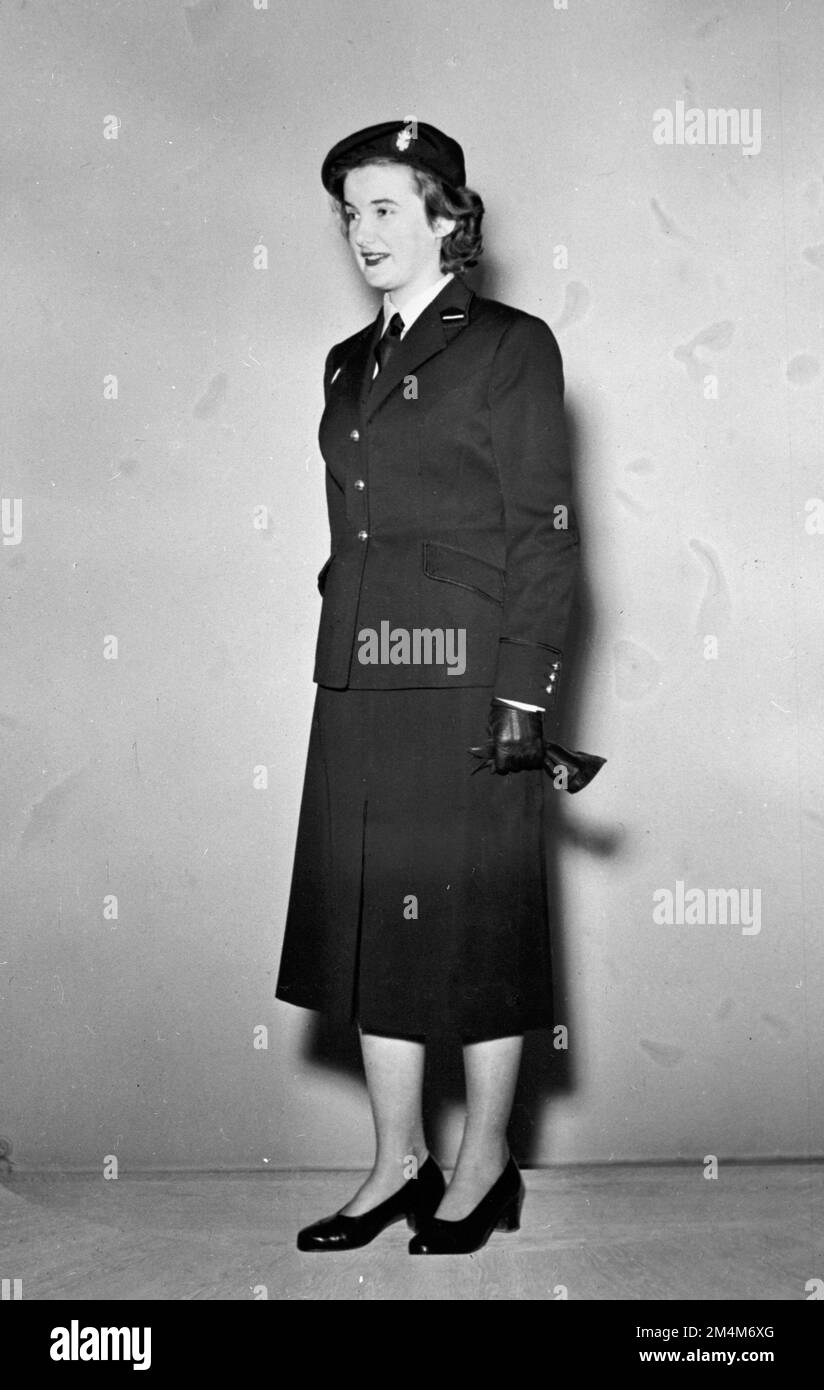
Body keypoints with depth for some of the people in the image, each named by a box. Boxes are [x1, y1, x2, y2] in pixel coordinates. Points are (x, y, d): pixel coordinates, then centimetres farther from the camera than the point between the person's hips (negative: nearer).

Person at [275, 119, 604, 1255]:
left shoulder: (510, 347, -2)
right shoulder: (350, 364, 17)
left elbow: (545, 535, -8)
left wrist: (523, 694, -15)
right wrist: (341, 658, 13)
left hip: (466, 685, -6)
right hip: (360, 685, 7)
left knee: (476, 926, 3)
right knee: (371, 922, 9)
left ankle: (484, 1169, 19)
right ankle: (398, 1163, 22)